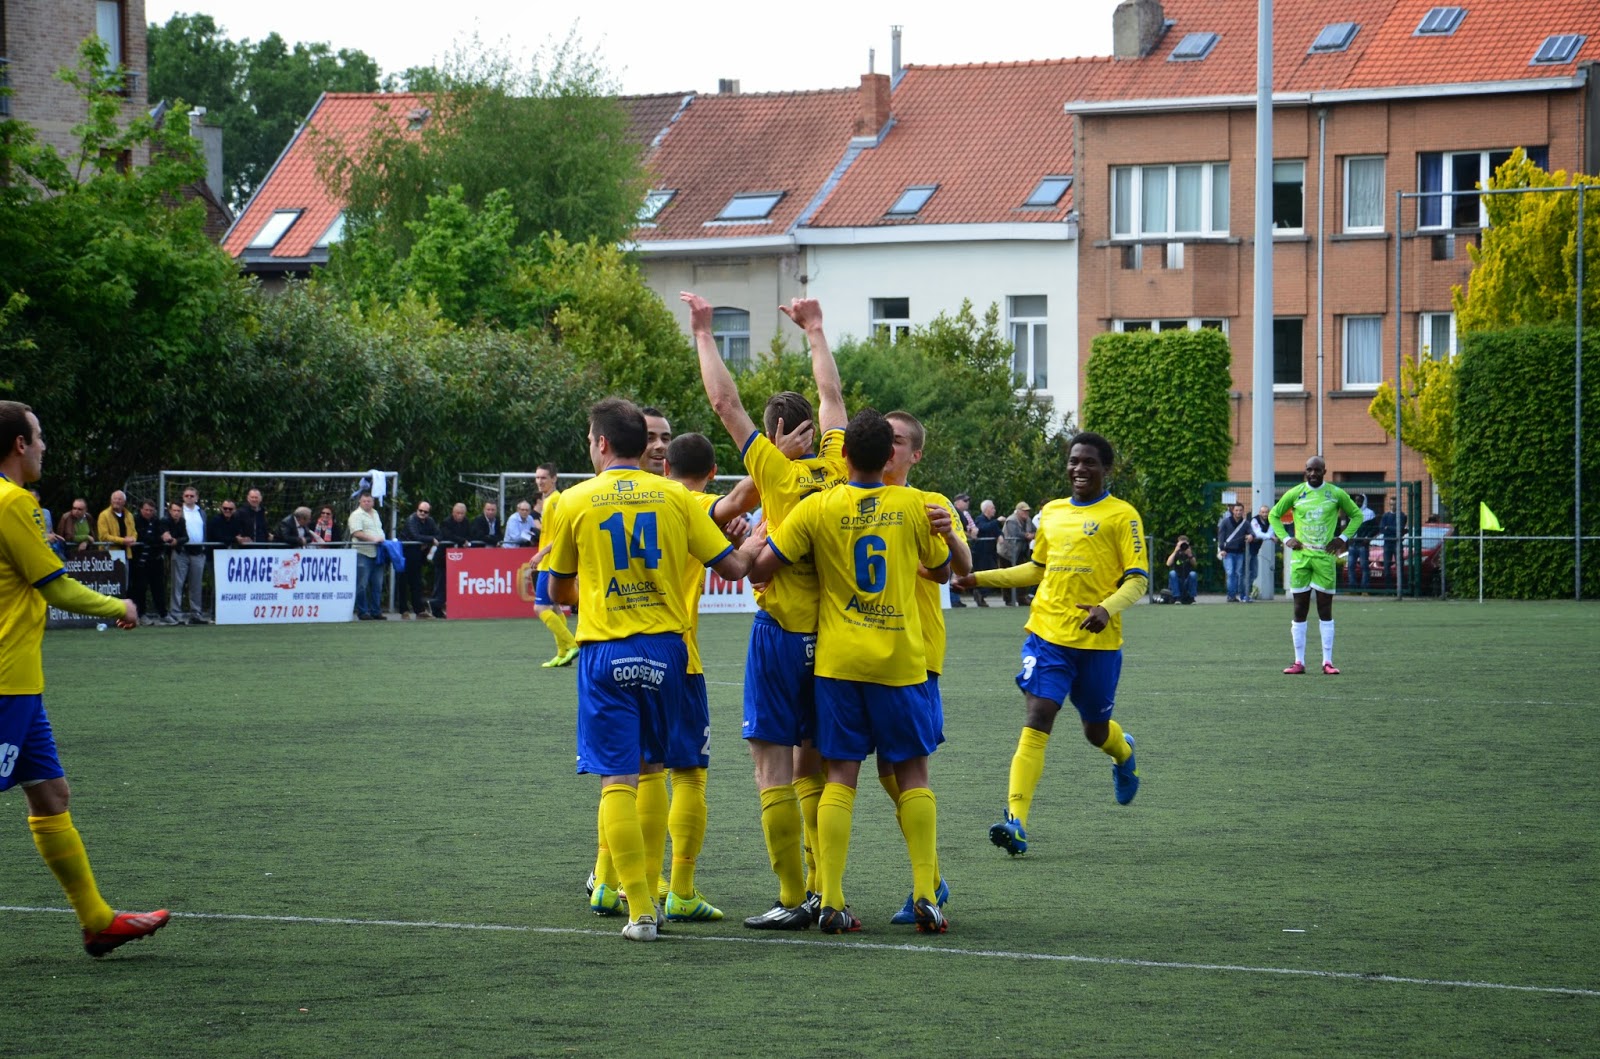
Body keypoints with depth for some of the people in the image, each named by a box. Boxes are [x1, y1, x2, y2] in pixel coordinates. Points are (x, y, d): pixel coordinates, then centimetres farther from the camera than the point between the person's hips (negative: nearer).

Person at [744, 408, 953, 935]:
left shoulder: (817, 508, -5)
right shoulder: (913, 505, -2)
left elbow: (759, 567, -5)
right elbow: (941, 570, 13)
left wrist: (752, 540, 16)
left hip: (839, 662, 0)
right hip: (902, 660, 0)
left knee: (840, 776, 3)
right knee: (913, 773, 9)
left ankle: (831, 900, -4)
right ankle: (925, 894, 3)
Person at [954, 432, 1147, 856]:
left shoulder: (1121, 515, -3)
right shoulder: (1051, 513, 12)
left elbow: (1137, 579, -6)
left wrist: (1107, 608, -25)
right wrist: (980, 578, 20)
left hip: (1098, 641, -3)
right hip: (1048, 634, 3)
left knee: (1096, 730, 12)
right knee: (1037, 720, -12)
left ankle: (1123, 754, 51)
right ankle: (1016, 820, -20)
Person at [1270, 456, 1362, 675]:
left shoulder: (1337, 494, 1)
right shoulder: (1294, 494, 3)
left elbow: (1356, 515, 13)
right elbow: (1274, 515, 15)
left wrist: (1342, 538, 1)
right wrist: (1286, 539, 2)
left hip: (1325, 557, -1)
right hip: (1300, 556, 1)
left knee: (1325, 611, 0)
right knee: (1300, 610, 1)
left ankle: (1327, 662, 3)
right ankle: (1299, 662, 5)